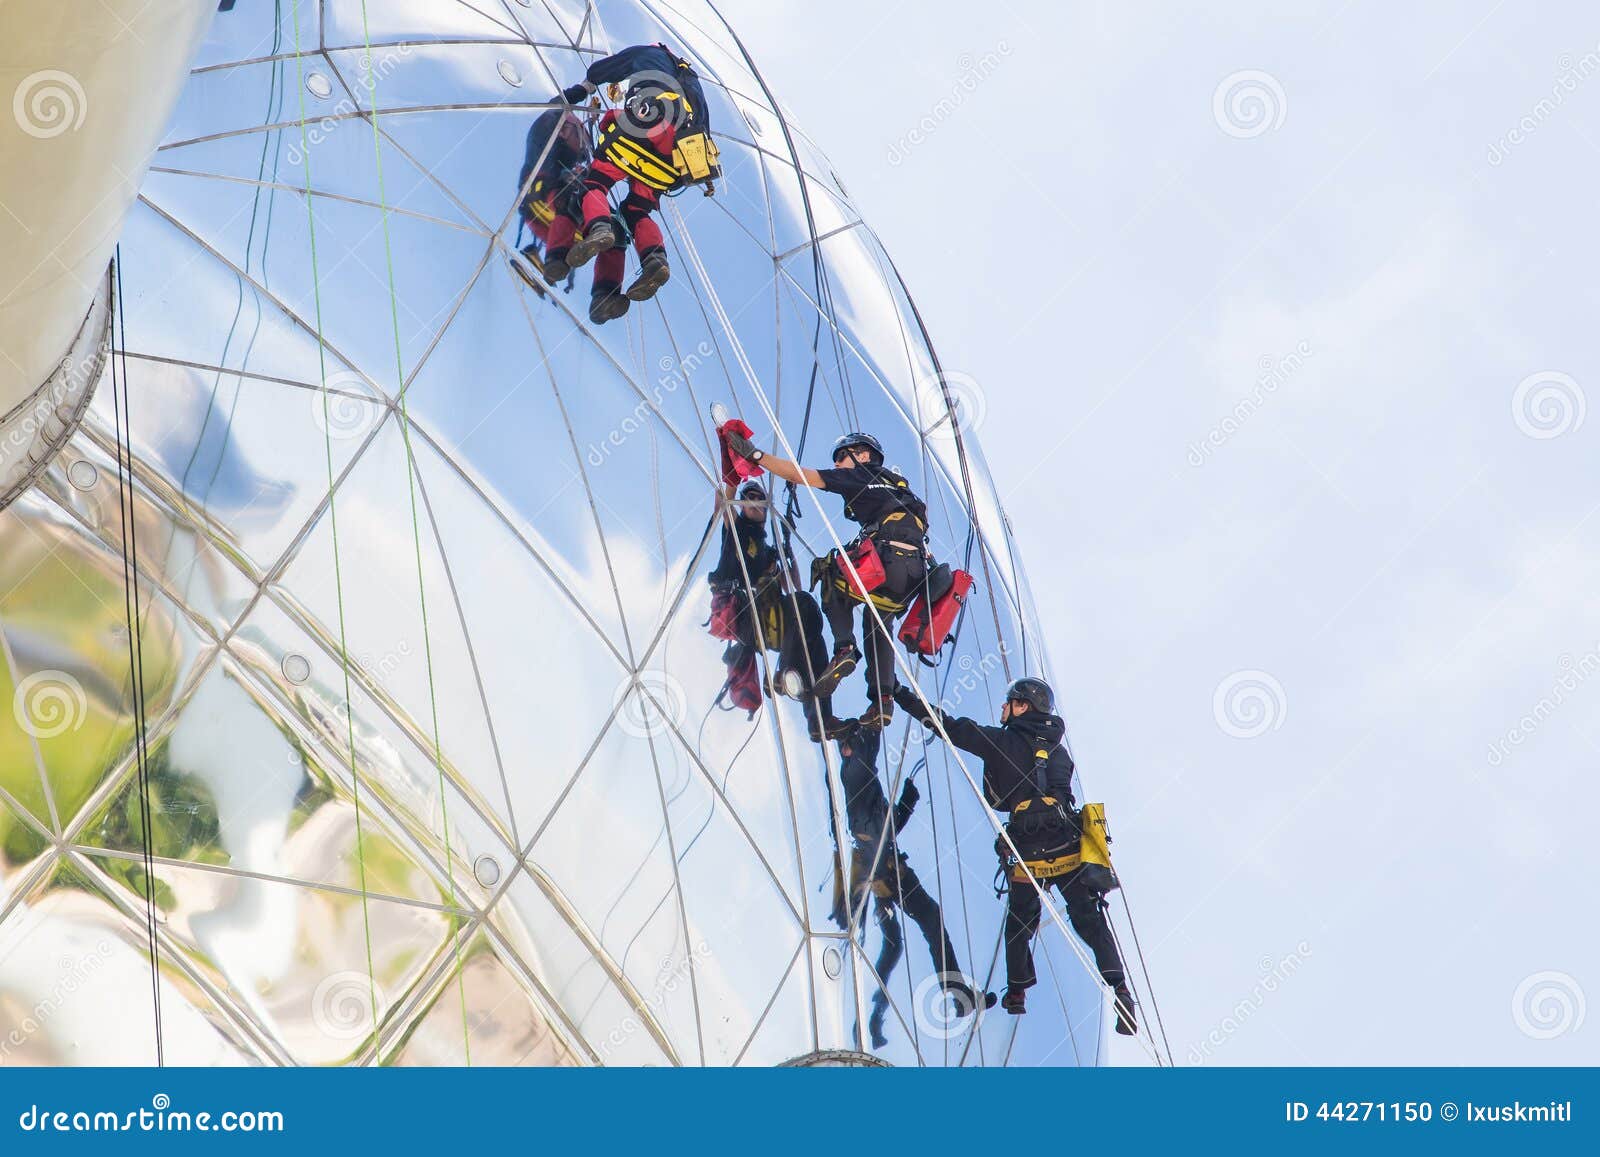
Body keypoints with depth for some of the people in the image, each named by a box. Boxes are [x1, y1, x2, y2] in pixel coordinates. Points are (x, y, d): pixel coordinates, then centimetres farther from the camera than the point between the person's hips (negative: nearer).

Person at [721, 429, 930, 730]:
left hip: (889, 564, -7)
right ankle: (882, 699, 16)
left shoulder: (859, 476, 13)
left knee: (833, 576, 22)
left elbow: (800, 475, 7)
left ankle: (844, 649, 3)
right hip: (916, 575, 7)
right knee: (878, 624, 29)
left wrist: (754, 455, 11)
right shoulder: (898, 485, 34)